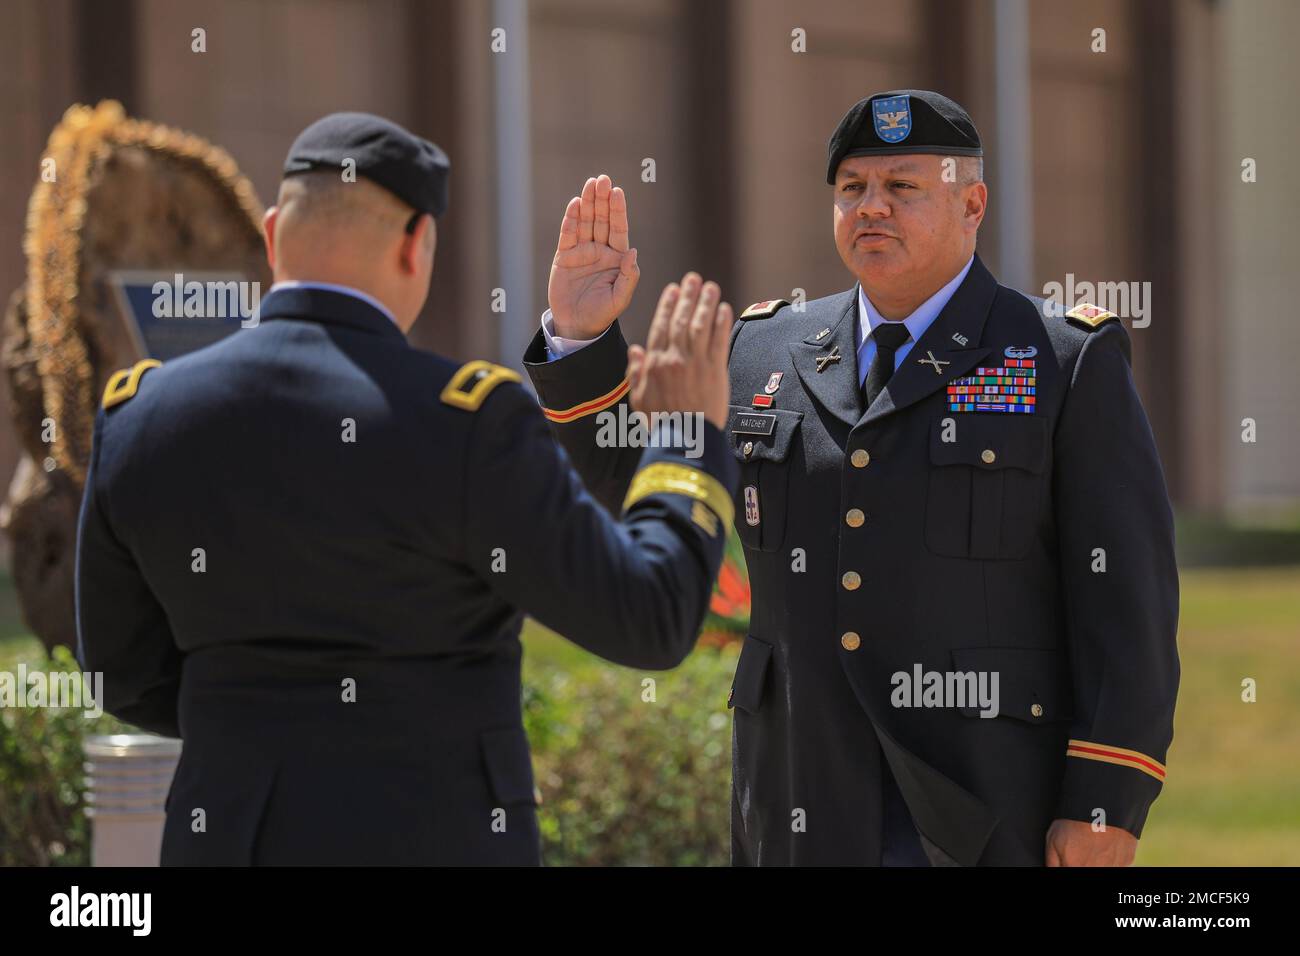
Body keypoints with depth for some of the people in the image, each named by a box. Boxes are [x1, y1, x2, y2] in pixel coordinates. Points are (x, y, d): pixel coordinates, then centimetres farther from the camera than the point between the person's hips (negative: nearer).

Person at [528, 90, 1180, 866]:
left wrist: (1108, 805, -13)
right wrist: (580, 333, -3)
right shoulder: (766, 355, 11)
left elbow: (1126, 598, -6)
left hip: (1000, 822, -4)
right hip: (810, 818, 4)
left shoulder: (1070, 363, -2)